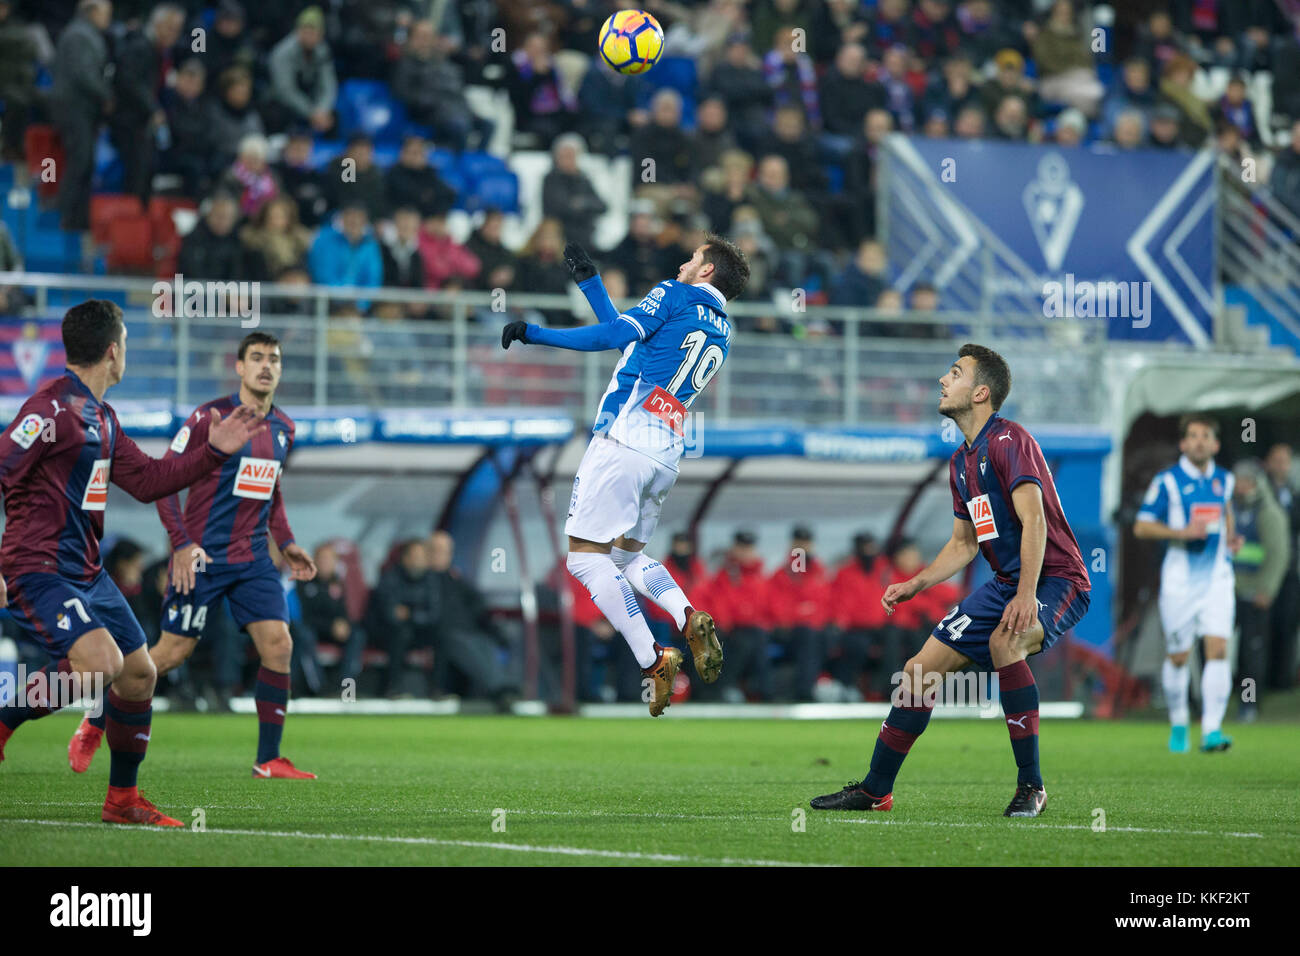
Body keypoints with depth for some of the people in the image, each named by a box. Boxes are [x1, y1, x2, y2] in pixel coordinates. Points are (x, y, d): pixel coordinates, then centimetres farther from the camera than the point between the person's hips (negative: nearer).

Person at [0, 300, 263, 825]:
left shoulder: (102, 417, 15)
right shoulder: (54, 407, -15)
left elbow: (148, 480, 25)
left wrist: (213, 451, 19)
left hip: (88, 573, 10)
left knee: (139, 673, 10)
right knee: (102, 660, -28)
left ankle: (123, 799, 22)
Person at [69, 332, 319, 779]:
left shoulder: (283, 428, 10)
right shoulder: (211, 417, -11)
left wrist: (286, 543, 14)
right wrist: (182, 544, -17)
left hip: (253, 558, 6)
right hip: (203, 557, -6)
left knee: (278, 645, -7)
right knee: (173, 652, -4)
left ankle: (269, 760, 2)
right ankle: (94, 725, 15)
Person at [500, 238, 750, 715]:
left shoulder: (675, 295, 0)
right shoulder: (721, 331, 22)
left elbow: (614, 334, -10)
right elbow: (633, 333, 29)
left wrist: (533, 333, -6)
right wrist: (589, 280, 35)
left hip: (624, 439, -8)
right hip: (667, 455, 8)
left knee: (586, 555, -8)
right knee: (628, 555, 21)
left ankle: (651, 660, -18)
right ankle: (689, 618, -7)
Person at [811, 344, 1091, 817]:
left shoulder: (1008, 440, -16)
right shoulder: (962, 461, 13)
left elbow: (1034, 520, -27)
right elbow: (964, 543, 25)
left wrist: (1026, 595, -37)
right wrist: (915, 584, 13)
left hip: (1055, 579, -9)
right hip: (1004, 582, 9)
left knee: (1004, 641, -37)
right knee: (921, 669, 4)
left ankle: (1030, 786, -26)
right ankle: (874, 790, 18)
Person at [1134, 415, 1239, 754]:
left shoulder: (1224, 480, 8)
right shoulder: (1167, 481, -6)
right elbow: (1141, 526, -7)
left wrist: (1231, 536, 7)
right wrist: (1183, 532, -20)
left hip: (1217, 577, 3)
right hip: (1180, 580, -3)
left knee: (1217, 650, -13)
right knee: (1178, 657, 5)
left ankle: (1211, 730, -16)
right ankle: (1178, 724, 26)